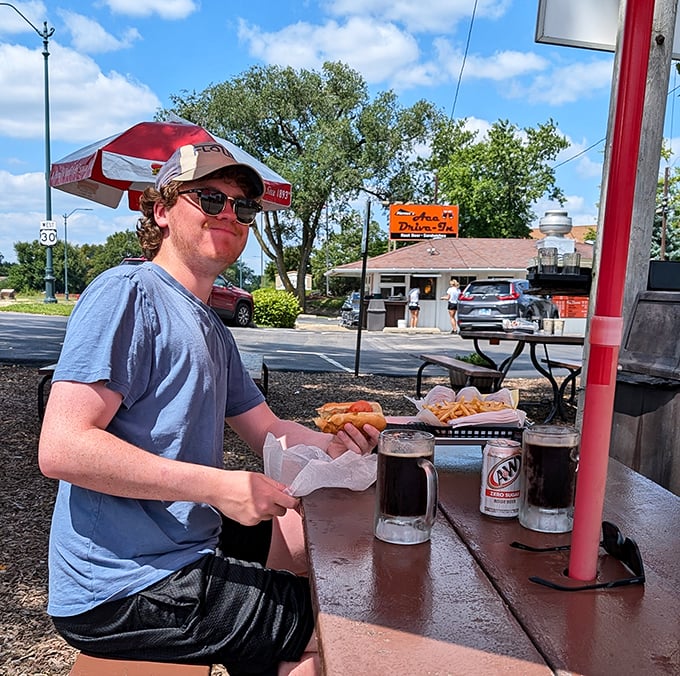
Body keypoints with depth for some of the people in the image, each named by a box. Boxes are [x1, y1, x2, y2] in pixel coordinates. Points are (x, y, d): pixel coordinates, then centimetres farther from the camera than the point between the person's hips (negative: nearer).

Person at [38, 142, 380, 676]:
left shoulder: (212, 329, 13)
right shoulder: (127, 293, -17)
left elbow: (267, 429, 15)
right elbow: (61, 449, -25)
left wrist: (333, 444, -5)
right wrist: (219, 486, -26)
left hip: (186, 547, 10)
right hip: (123, 589, -9)